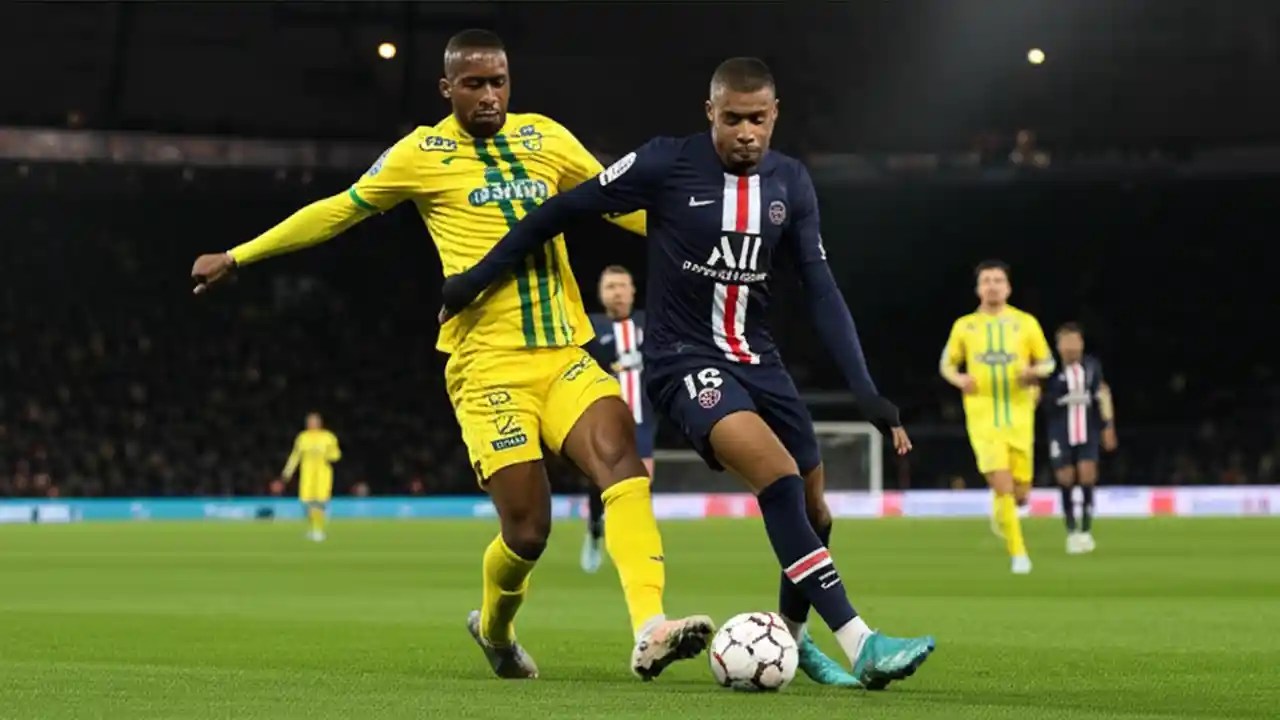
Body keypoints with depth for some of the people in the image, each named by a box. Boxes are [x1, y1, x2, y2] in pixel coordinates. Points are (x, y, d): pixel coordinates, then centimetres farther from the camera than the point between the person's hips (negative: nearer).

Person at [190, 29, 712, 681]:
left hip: (565, 354, 3)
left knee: (624, 463, -23)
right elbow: (337, 211, 13)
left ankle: (650, 632, -33)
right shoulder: (423, 153, 2)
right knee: (526, 532, -8)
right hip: (489, 365, -3)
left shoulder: (545, 139, 11)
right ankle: (493, 629, 24)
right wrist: (237, 258, 19)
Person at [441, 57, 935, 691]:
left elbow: (821, 290, 2)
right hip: (684, 360, -6)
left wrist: (865, 390, -6)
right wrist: (481, 274, -1)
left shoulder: (790, 183, 1)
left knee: (814, 512, 7)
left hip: (757, 359, 6)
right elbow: (564, 209, -4)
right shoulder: (668, 164, -13)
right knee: (778, 476, -27)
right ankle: (860, 646, -30)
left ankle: (792, 636, 35)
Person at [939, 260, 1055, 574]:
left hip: (1019, 419, 1)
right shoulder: (964, 326, 5)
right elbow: (947, 364, 15)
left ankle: (1002, 511, 40)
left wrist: (1034, 372, -12)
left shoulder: (1026, 323, 5)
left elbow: (1048, 363, 11)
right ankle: (1018, 553, -6)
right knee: (1003, 485, -16)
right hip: (983, 419, -1)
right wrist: (959, 379, -8)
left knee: (1020, 494, 4)